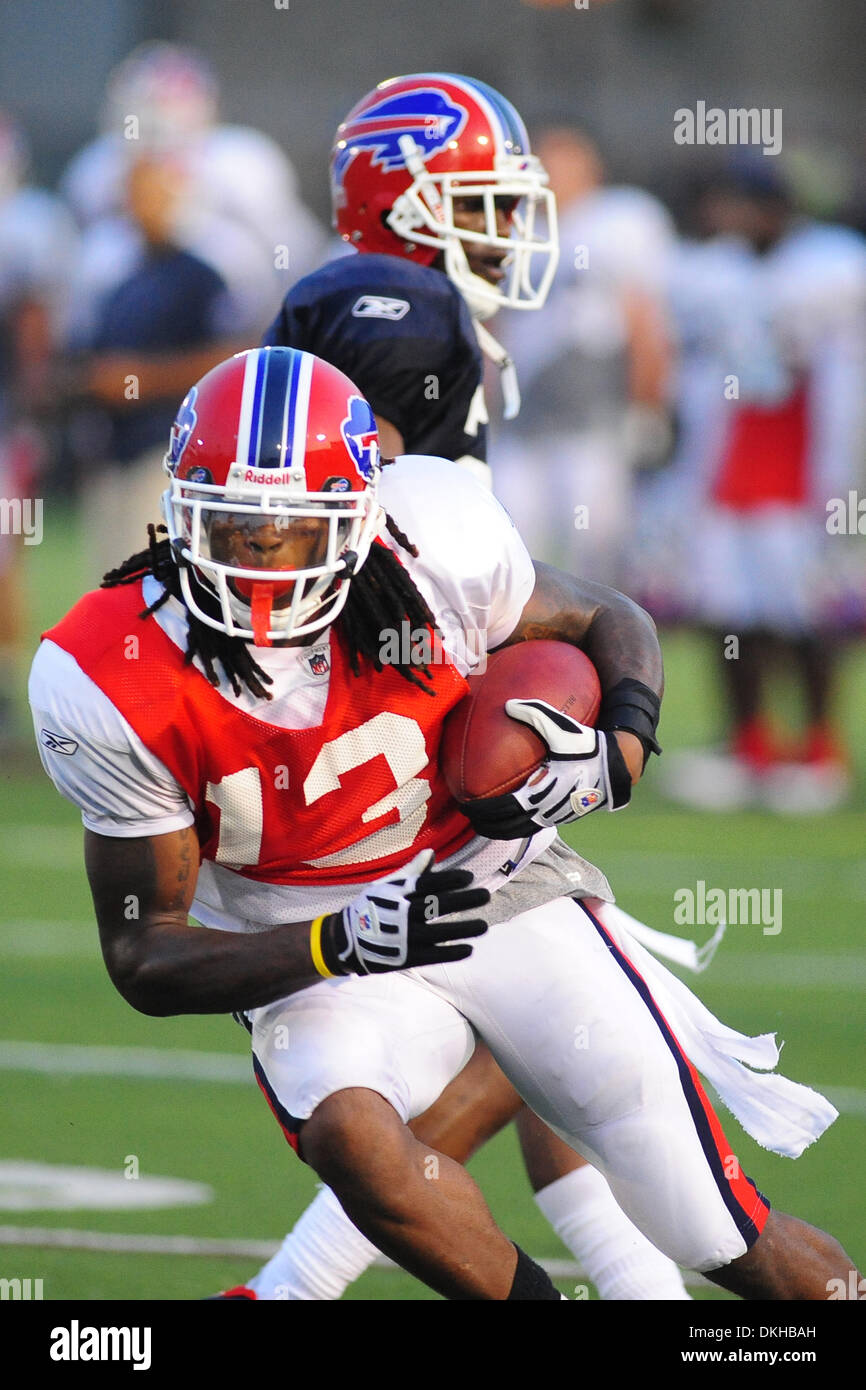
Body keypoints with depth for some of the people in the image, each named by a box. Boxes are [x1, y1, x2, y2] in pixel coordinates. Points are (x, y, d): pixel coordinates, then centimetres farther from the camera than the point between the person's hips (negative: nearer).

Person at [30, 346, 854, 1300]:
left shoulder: (431, 545, -19)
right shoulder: (111, 689, -20)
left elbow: (611, 625, 2)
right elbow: (143, 958, -15)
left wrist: (613, 758, -20)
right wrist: (341, 946, -31)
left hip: (502, 889, 1)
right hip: (314, 951, -1)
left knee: (739, 1249, -2)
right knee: (348, 1132, -36)